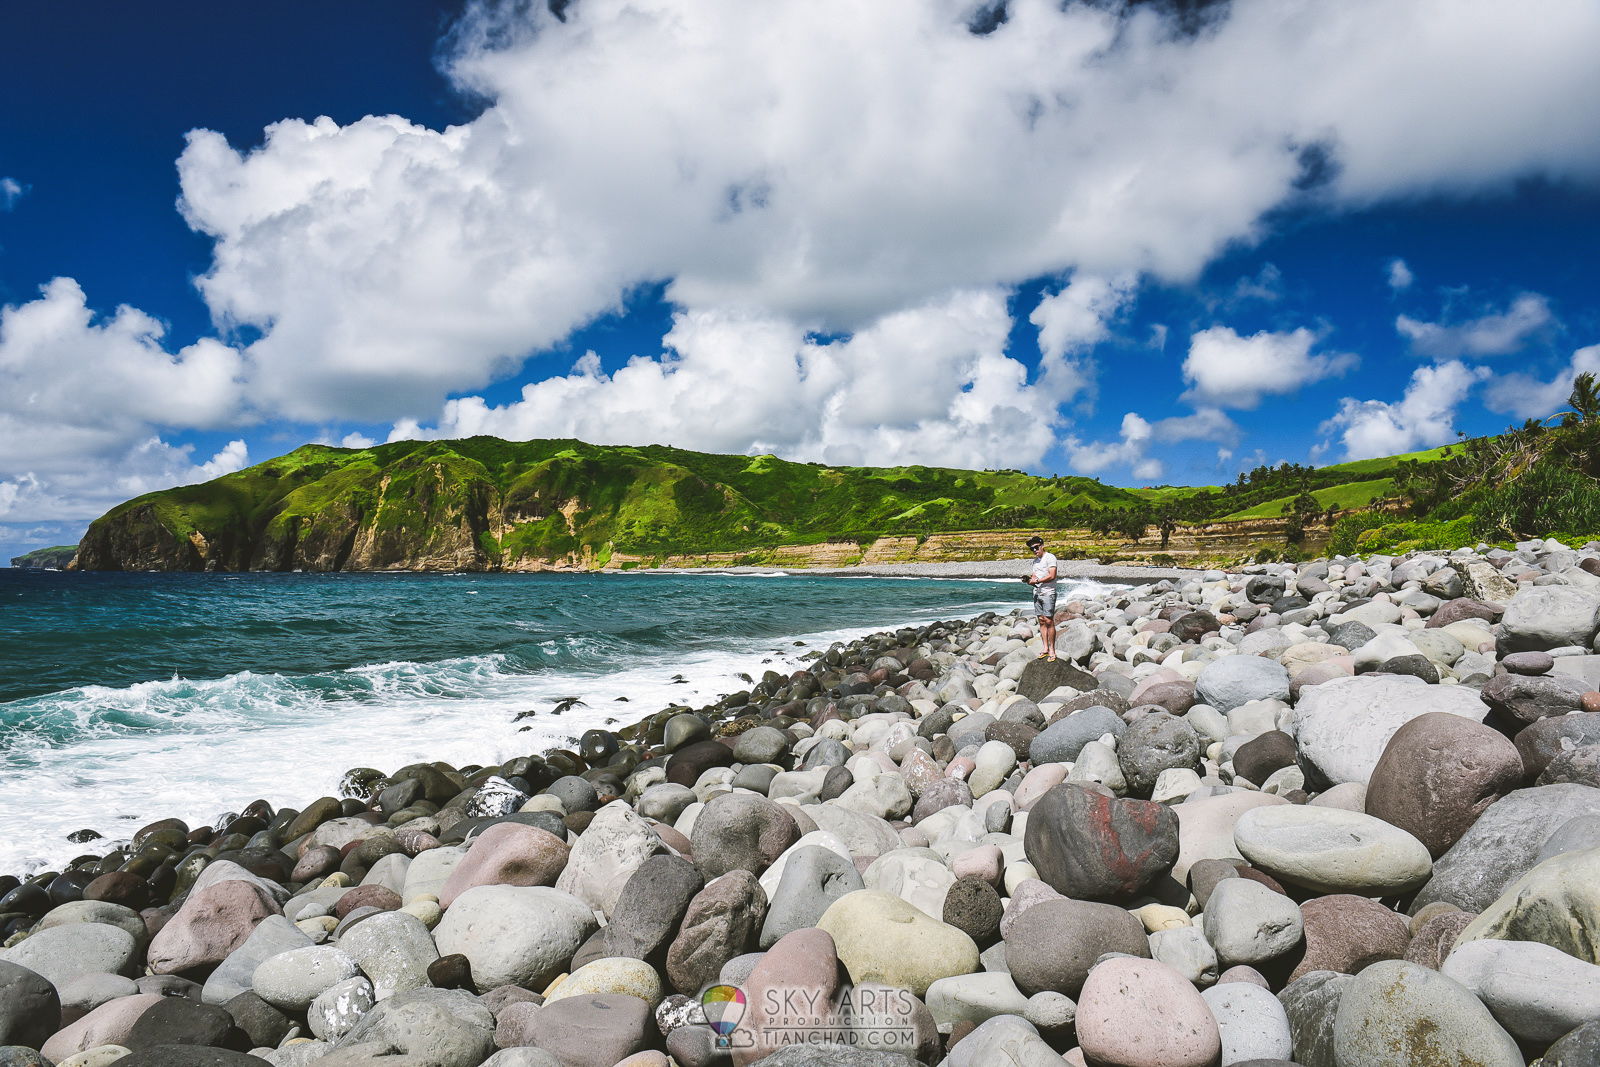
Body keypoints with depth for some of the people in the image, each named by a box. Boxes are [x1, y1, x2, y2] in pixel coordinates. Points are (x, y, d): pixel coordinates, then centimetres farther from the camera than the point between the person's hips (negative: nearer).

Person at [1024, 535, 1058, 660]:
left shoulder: (1050, 558, -6)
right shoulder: (1035, 561, 18)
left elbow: (1051, 576, -15)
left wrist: (1036, 581, -13)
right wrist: (1029, 579, -3)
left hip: (1048, 593, -7)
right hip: (1037, 593, 7)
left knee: (1049, 621, -8)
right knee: (1041, 621, 5)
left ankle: (1052, 650, -3)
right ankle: (1045, 648, 9)